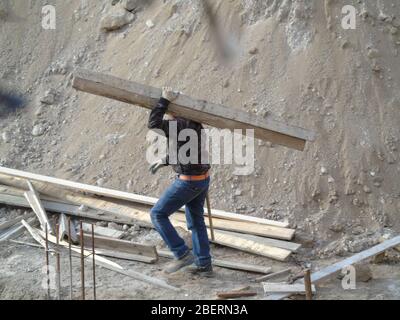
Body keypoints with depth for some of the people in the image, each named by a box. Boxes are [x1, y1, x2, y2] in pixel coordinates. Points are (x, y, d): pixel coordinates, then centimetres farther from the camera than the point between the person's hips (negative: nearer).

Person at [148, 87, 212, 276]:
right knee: (196, 221, 17)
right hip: (202, 178, 10)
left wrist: (165, 101, -23)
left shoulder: (181, 125, -21)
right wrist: (164, 161, 21)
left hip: (188, 181, -10)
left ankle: (182, 254, 2)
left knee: (158, 214, 1)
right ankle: (204, 265, 22)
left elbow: (153, 124, -30)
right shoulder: (194, 124, 9)